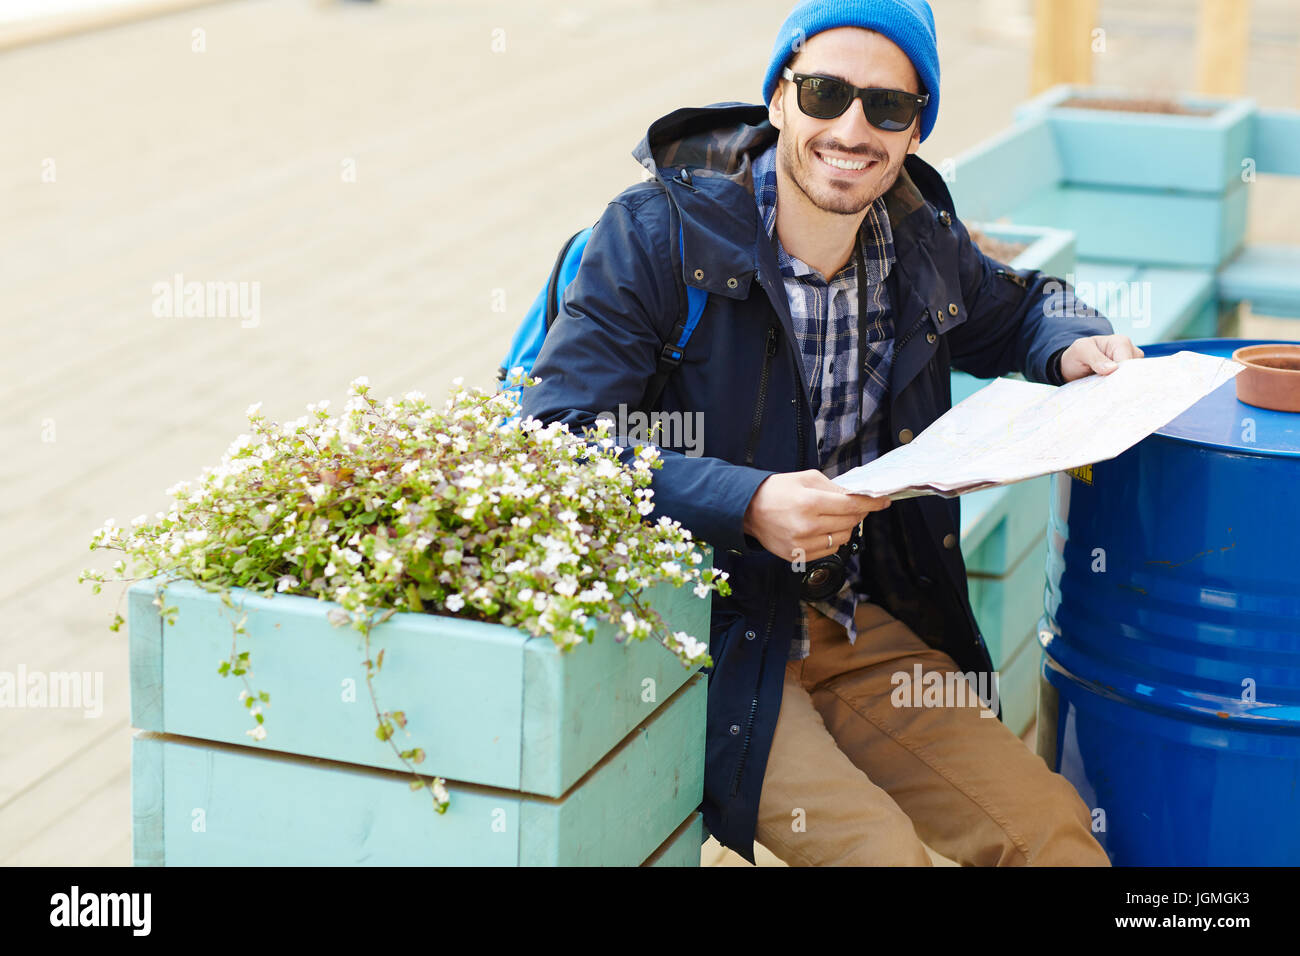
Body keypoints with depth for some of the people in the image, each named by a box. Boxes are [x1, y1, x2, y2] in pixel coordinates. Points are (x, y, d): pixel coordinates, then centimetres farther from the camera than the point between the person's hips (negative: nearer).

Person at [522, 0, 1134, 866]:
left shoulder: (922, 243, 4)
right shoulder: (657, 233, -13)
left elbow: (1017, 308, 28)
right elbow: (556, 439, -19)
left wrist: (1073, 347, 3)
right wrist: (743, 503, -31)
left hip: (864, 626, 5)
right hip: (708, 628, -5)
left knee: (1053, 828, -8)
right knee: (875, 844, -23)